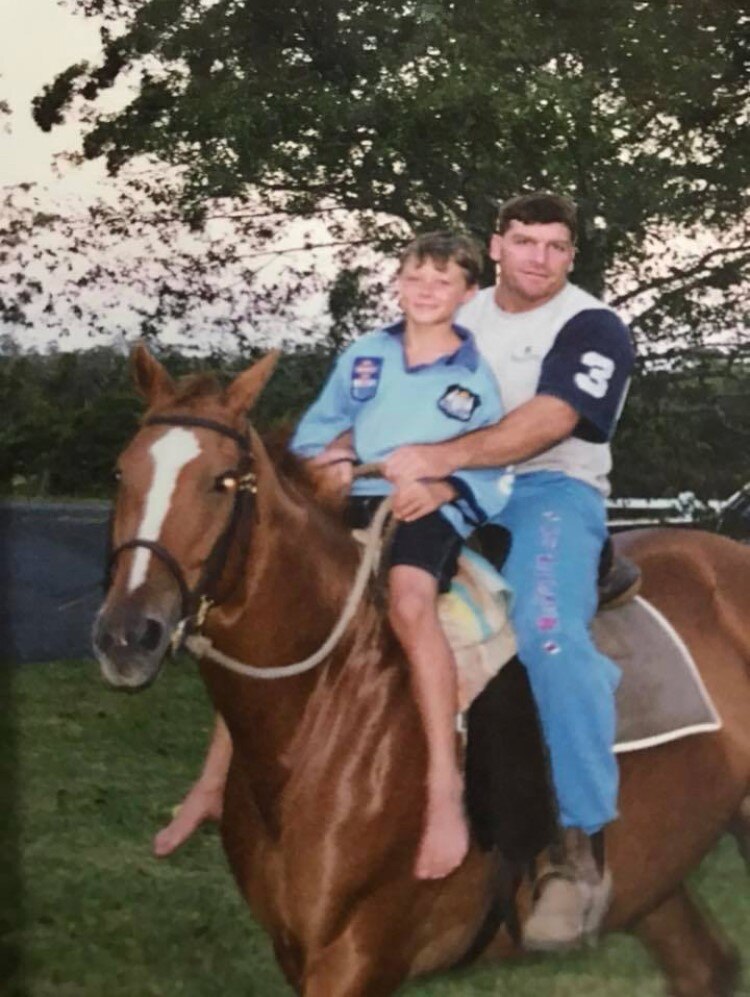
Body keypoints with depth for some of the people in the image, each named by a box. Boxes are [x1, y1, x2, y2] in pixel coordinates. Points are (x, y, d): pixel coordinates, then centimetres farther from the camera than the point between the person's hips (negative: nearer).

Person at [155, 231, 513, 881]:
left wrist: (443, 488, -18)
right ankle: (216, 781, 5)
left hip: (431, 513, -5)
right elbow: (316, 431, 20)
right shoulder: (365, 356, 16)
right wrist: (325, 459, -3)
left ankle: (445, 787, -38)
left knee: (410, 599, -38)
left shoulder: (478, 376, 5)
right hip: (351, 504, 5)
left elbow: (496, 474, 1)